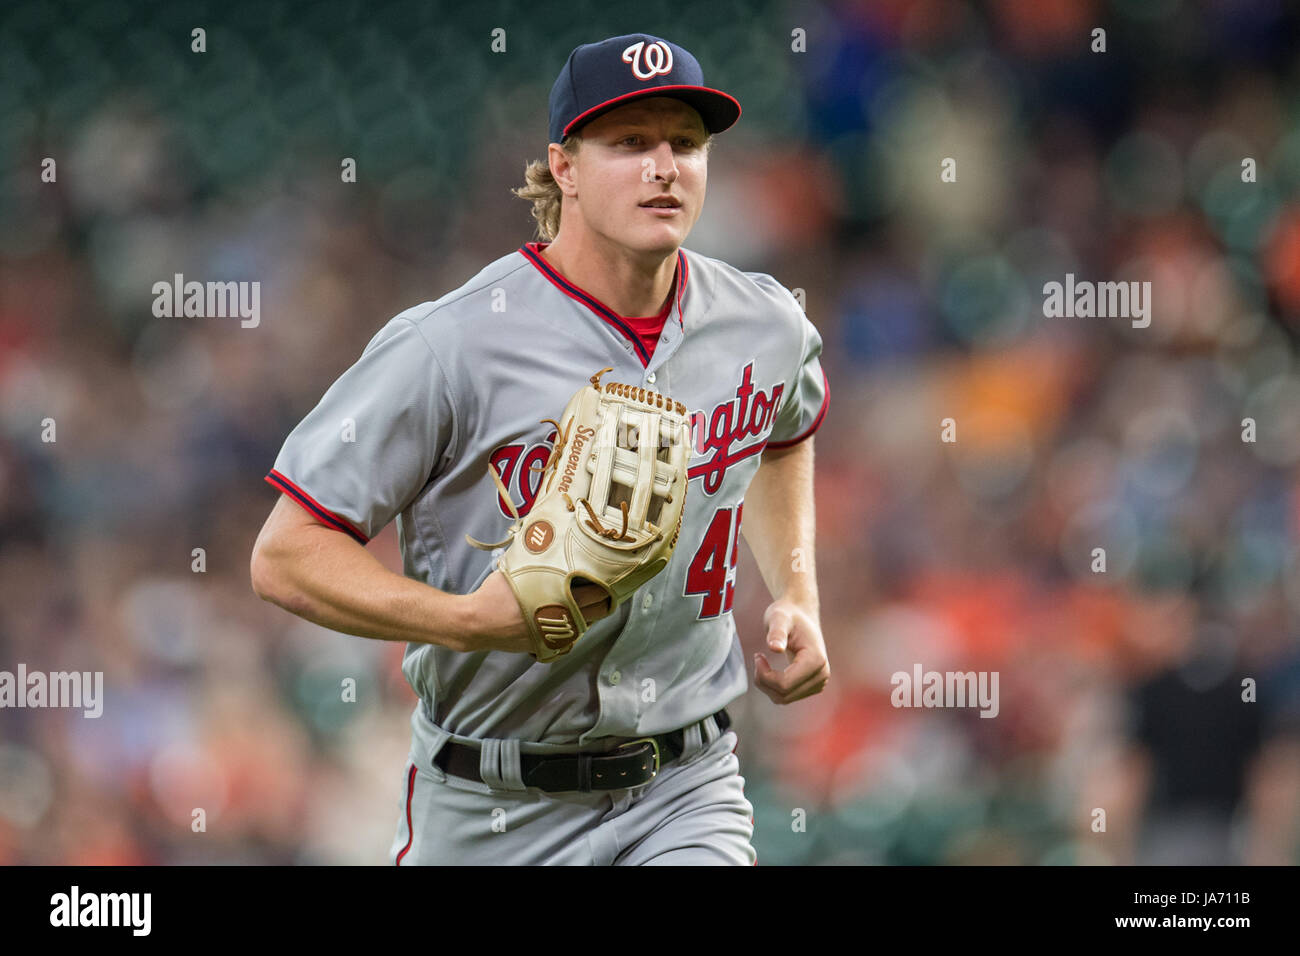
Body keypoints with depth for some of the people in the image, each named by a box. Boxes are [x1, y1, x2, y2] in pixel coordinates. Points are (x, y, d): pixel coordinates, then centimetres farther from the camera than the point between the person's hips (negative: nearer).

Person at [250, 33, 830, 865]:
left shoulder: (769, 329, 2)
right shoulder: (452, 345, -16)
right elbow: (286, 556, -15)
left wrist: (796, 597, 16)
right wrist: (468, 621, -29)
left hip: (688, 797, 3)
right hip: (492, 818, -3)